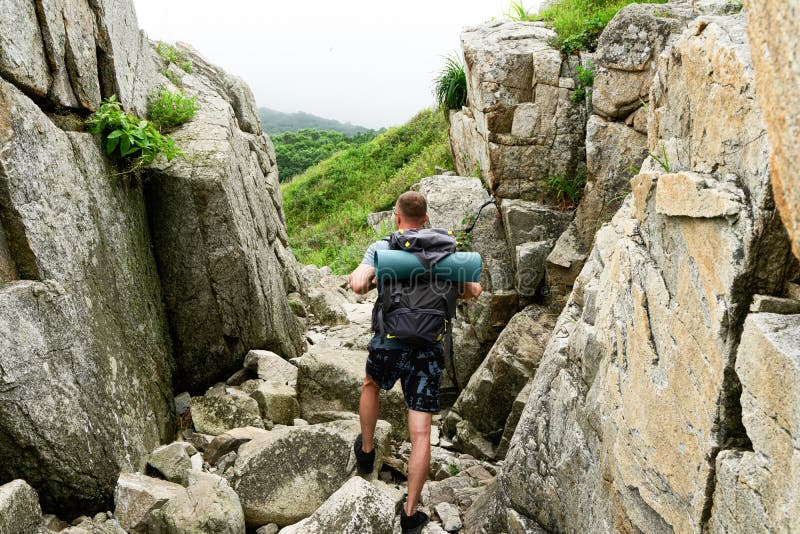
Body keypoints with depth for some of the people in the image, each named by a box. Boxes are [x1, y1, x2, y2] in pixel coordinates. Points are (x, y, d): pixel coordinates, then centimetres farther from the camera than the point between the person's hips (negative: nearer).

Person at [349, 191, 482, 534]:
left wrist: (365, 285, 4)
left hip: (388, 345, 0)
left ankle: (366, 451, 45)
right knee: (420, 434, 5)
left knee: (371, 384, 35)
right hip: (429, 351, 1)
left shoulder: (381, 248, -4)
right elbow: (473, 291, 7)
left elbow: (358, 284, -20)